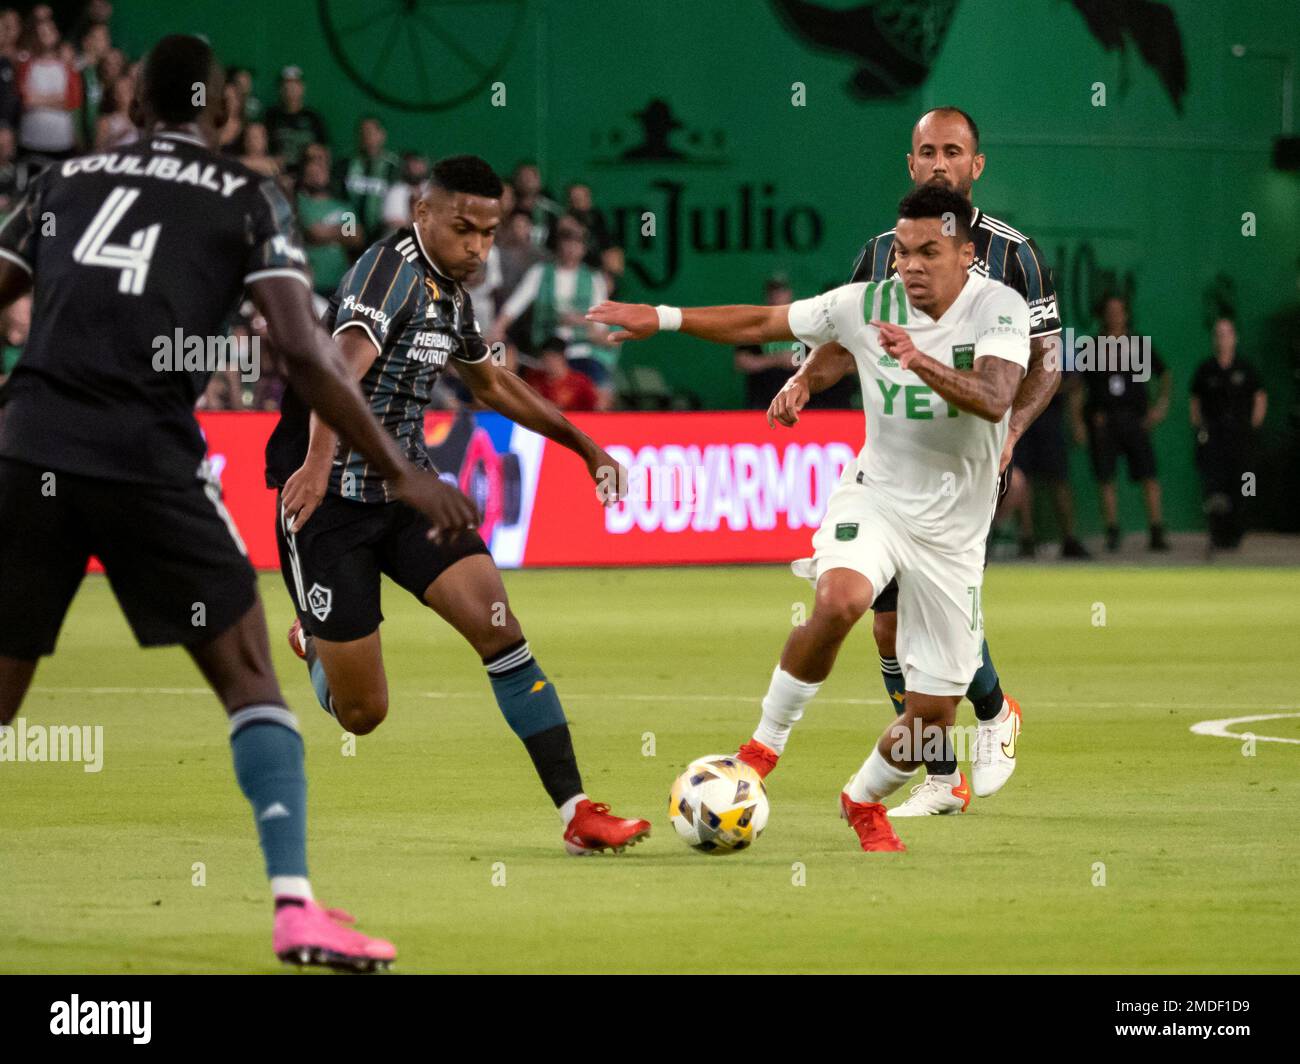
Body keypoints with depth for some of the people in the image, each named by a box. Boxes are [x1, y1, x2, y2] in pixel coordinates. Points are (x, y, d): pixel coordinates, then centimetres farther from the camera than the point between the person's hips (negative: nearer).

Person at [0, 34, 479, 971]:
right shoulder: (248, 200, 9)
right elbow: (303, 350, -2)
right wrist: (401, 473, 1)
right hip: (147, 456, -3)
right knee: (251, 680, 5)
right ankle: (295, 906, -9)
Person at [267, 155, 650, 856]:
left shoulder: (451, 293, 9)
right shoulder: (393, 268, -18)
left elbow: (490, 384, 30)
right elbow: (345, 365, -36)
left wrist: (584, 444, 33)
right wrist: (319, 461, -53)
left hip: (407, 489, 7)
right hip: (330, 500, -7)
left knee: (498, 629, -14)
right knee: (362, 715, -1)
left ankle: (576, 812, -14)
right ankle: (316, 643, 36)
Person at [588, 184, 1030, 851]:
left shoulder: (1000, 308, -14)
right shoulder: (866, 304, -7)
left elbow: (995, 399, -32)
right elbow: (763, 323, 6)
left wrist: (923, 364, -48)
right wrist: (662, 318, 4)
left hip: (953, 531, 0)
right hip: (876, 495, 0)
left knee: (933, 715, 1)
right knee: (839, 600, -35)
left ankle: (864, 800, 33)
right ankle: (765, 744, -15)